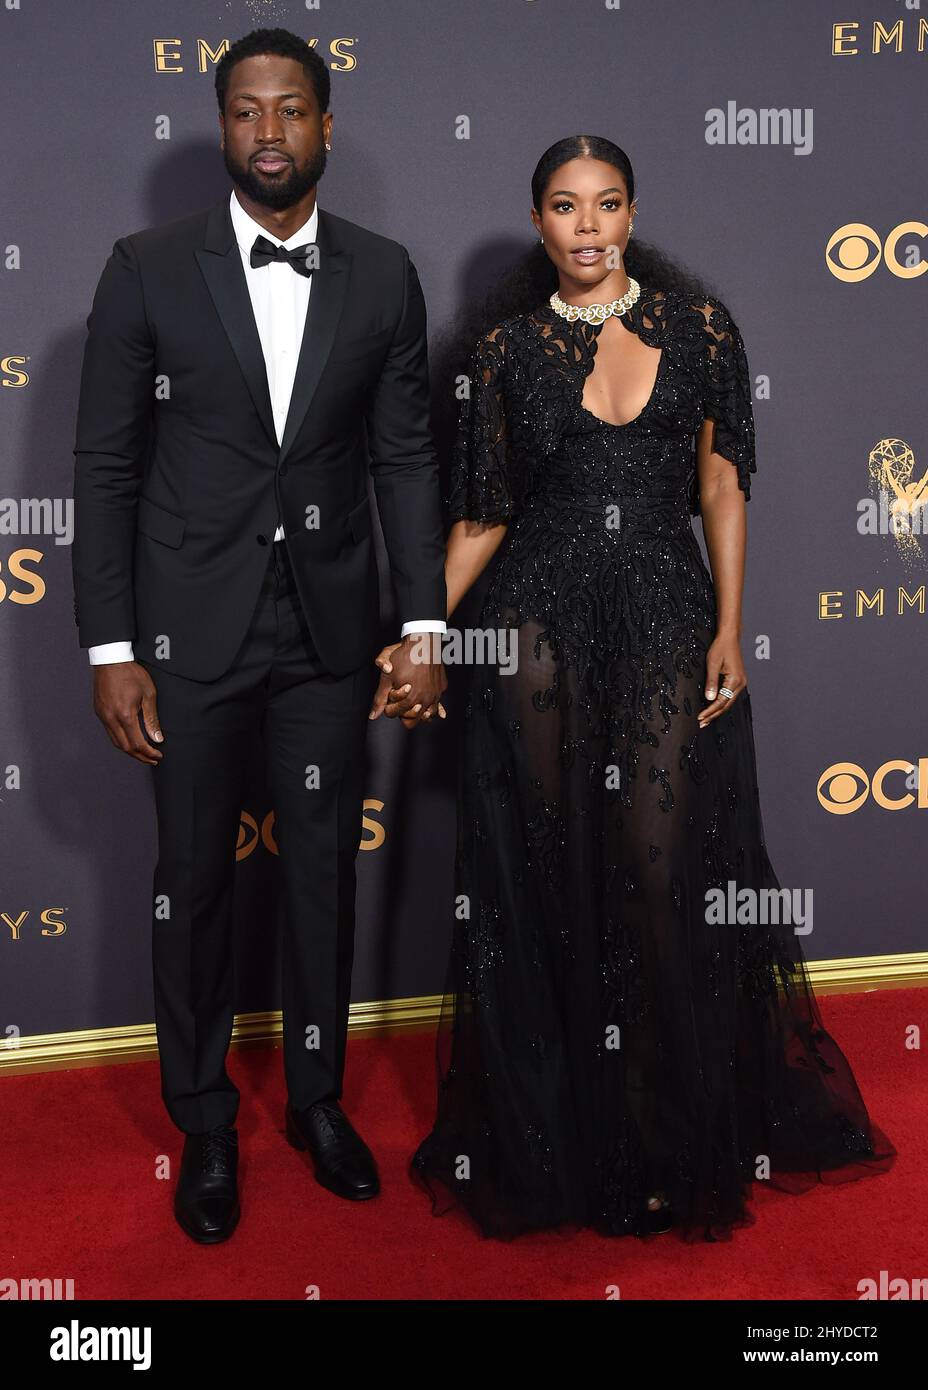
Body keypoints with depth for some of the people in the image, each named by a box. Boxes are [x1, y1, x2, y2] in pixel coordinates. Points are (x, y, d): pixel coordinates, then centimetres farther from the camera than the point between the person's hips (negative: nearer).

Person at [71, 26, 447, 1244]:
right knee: (194, 879, 9)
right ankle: (205, 1120, 28)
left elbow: (406, 457, 5)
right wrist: (110, 649, -8)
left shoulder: (383, 275, 2)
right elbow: (105, 466, -4)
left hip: (330, 632, 2)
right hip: (192, 630, -1)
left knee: (325, 871, 13)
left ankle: (318, 1096, 33)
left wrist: (424, 621, -2)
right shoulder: (149, 268, -4)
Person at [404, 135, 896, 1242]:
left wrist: (729, 629, -4)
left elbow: (721, 486, 5)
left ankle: (670, 1138, 17)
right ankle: (552, 1129, 22)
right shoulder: (507, 344, 7)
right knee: (548, 876, 4)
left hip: (669, 620, 0)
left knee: (662, 873, -1)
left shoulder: (695, 323, 7)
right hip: (542, 622, 0)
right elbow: (483, 514, 8)